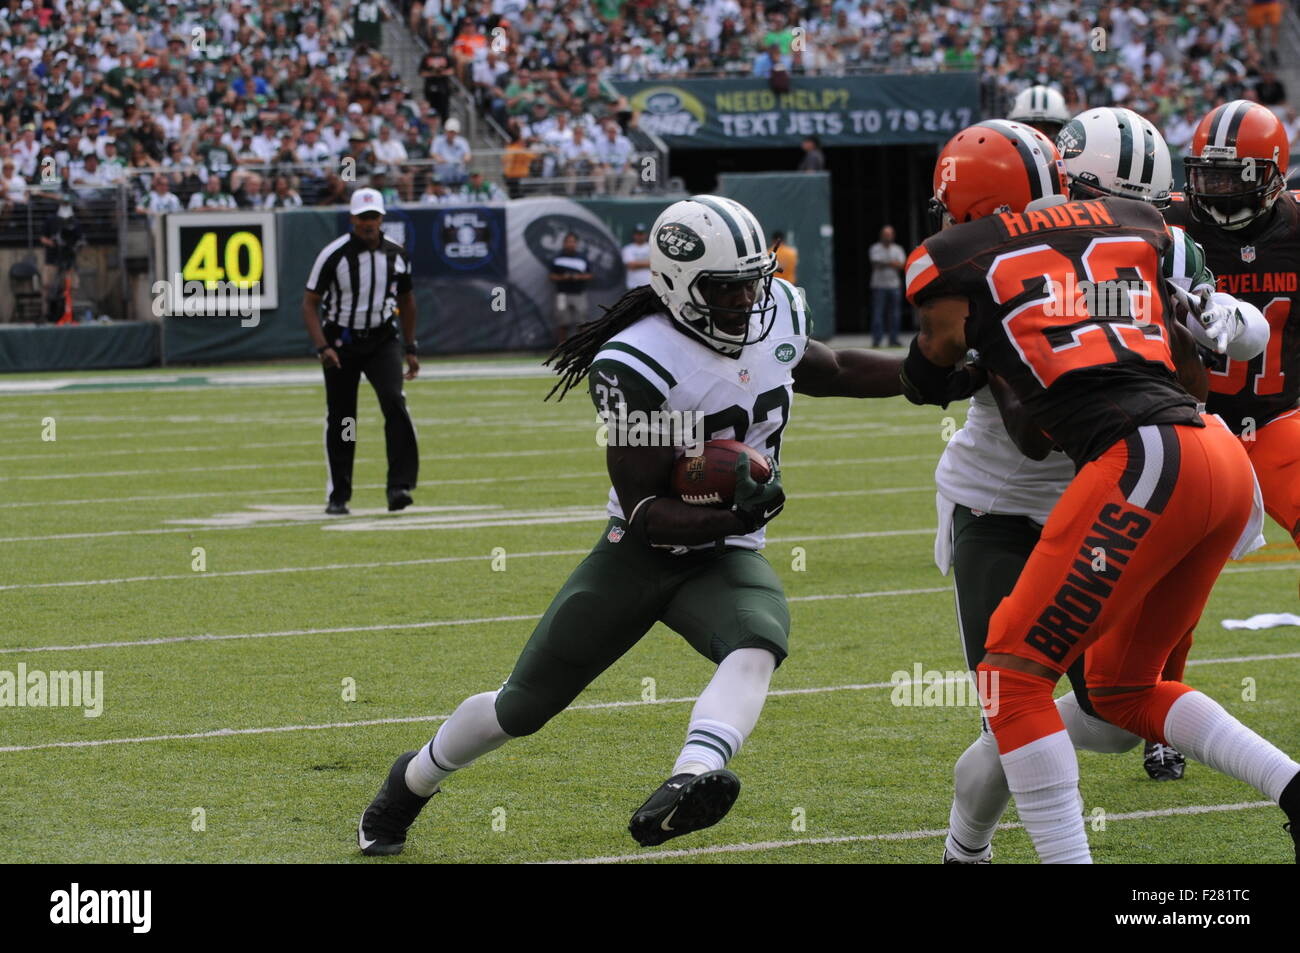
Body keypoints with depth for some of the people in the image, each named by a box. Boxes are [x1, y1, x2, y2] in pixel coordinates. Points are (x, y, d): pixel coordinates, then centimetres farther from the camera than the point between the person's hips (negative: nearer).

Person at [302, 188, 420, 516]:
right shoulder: (334, 255, -13)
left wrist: (410, 348, 14)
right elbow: (310, 303, -10)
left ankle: (399, 486, -24)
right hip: (341, 342, -2)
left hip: (381, 340, 2)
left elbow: (406, 299, 15)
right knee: (340, 419, 3)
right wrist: (323, 347, -22)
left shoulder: (396, 254, -1)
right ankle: (338, 496, 17)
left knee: (394, 401, -21)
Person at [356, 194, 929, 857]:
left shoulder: (777, 313, -3)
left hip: (727, 558, 4)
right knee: (521, 707, 8)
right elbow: (644, 510, -22)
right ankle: (409, 784, 36)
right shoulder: (634, 367, -23)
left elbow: (830, 373, 22)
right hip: (638, 554, -3)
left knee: (756, 646, -34)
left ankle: (689, 784, -58)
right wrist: (731, 517, -37)